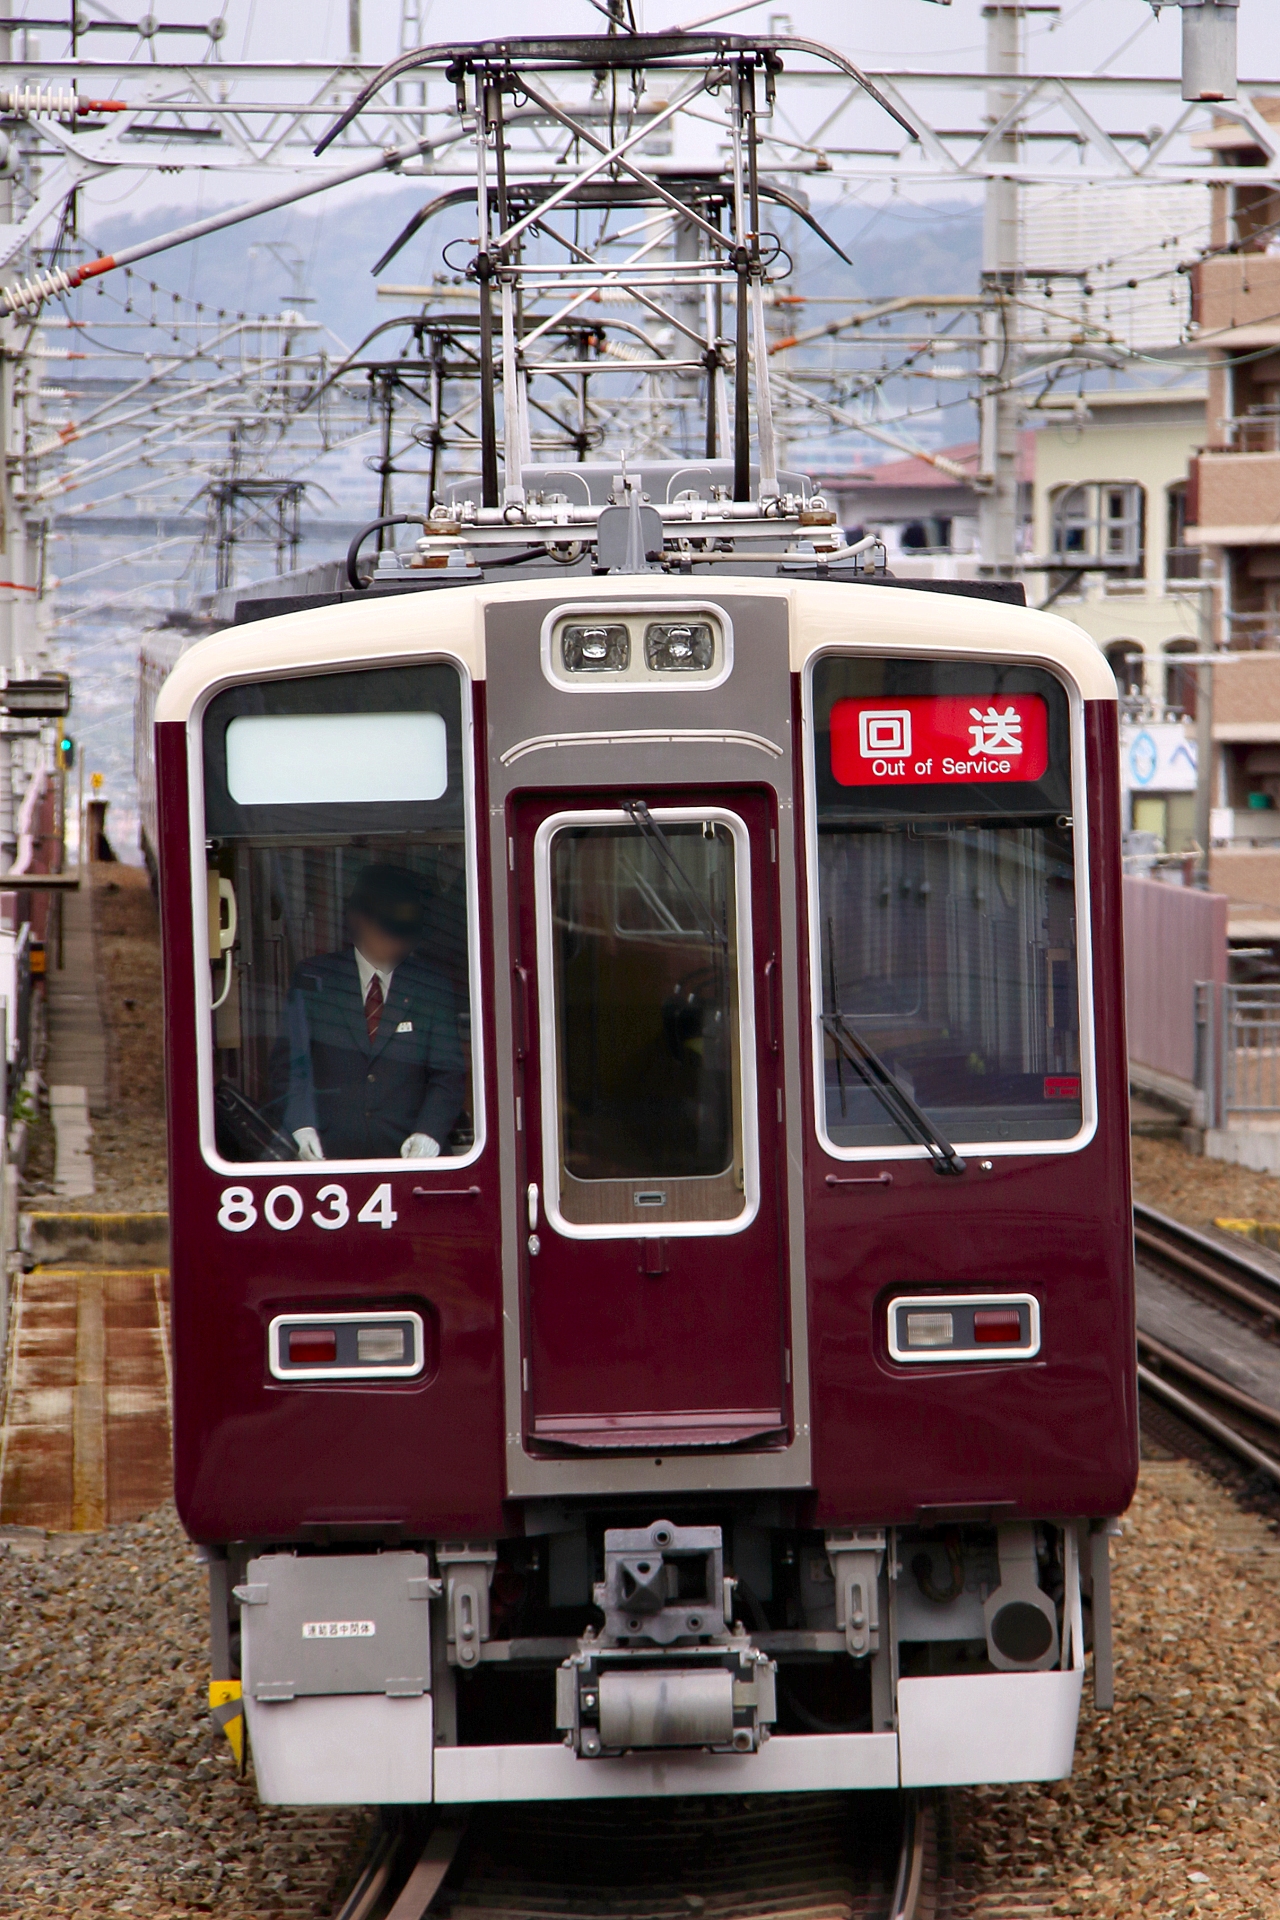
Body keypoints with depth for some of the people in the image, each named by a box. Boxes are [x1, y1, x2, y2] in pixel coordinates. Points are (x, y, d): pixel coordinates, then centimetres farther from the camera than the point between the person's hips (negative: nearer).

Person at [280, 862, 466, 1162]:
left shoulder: (431, 988, 10)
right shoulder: (313, 979, 8)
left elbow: (448, 1075, 7)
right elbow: (291, 1061, 4)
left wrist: (429, 1133, -11)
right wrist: (300, 1125, -13)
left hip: (404, 1155, 1)